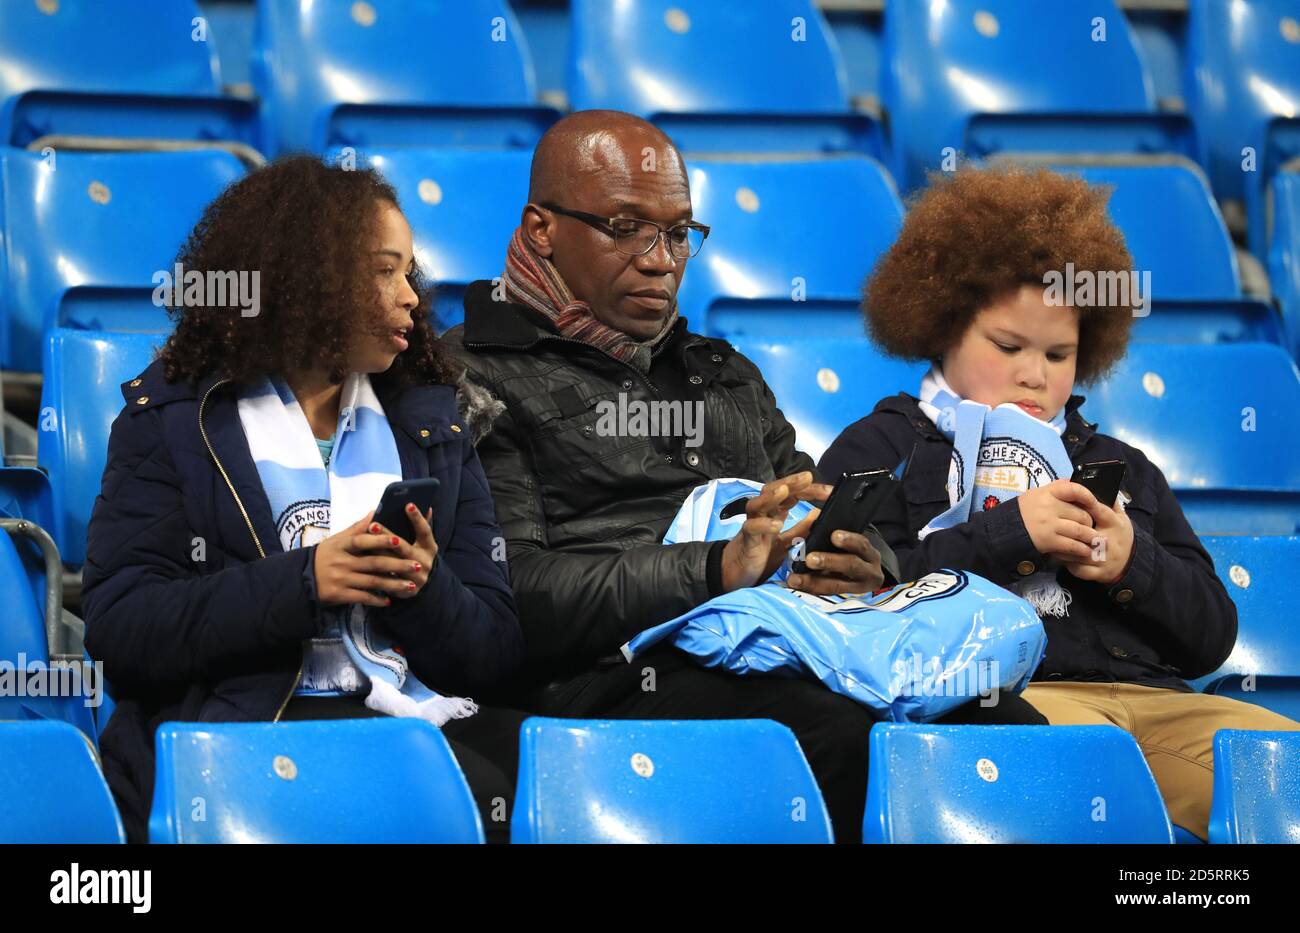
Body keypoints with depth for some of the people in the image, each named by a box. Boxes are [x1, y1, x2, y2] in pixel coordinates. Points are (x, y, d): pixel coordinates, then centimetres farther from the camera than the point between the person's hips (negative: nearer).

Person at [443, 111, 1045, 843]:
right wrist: (713, 571, -16)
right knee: (860, 745, -38)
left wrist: (862, 571, 1)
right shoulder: (478, 378, 8)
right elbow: (511, 595, -6)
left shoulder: (727, 376, 32)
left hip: (793, 665, 7)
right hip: (623, 676, -6)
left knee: (1011, 728, -26)